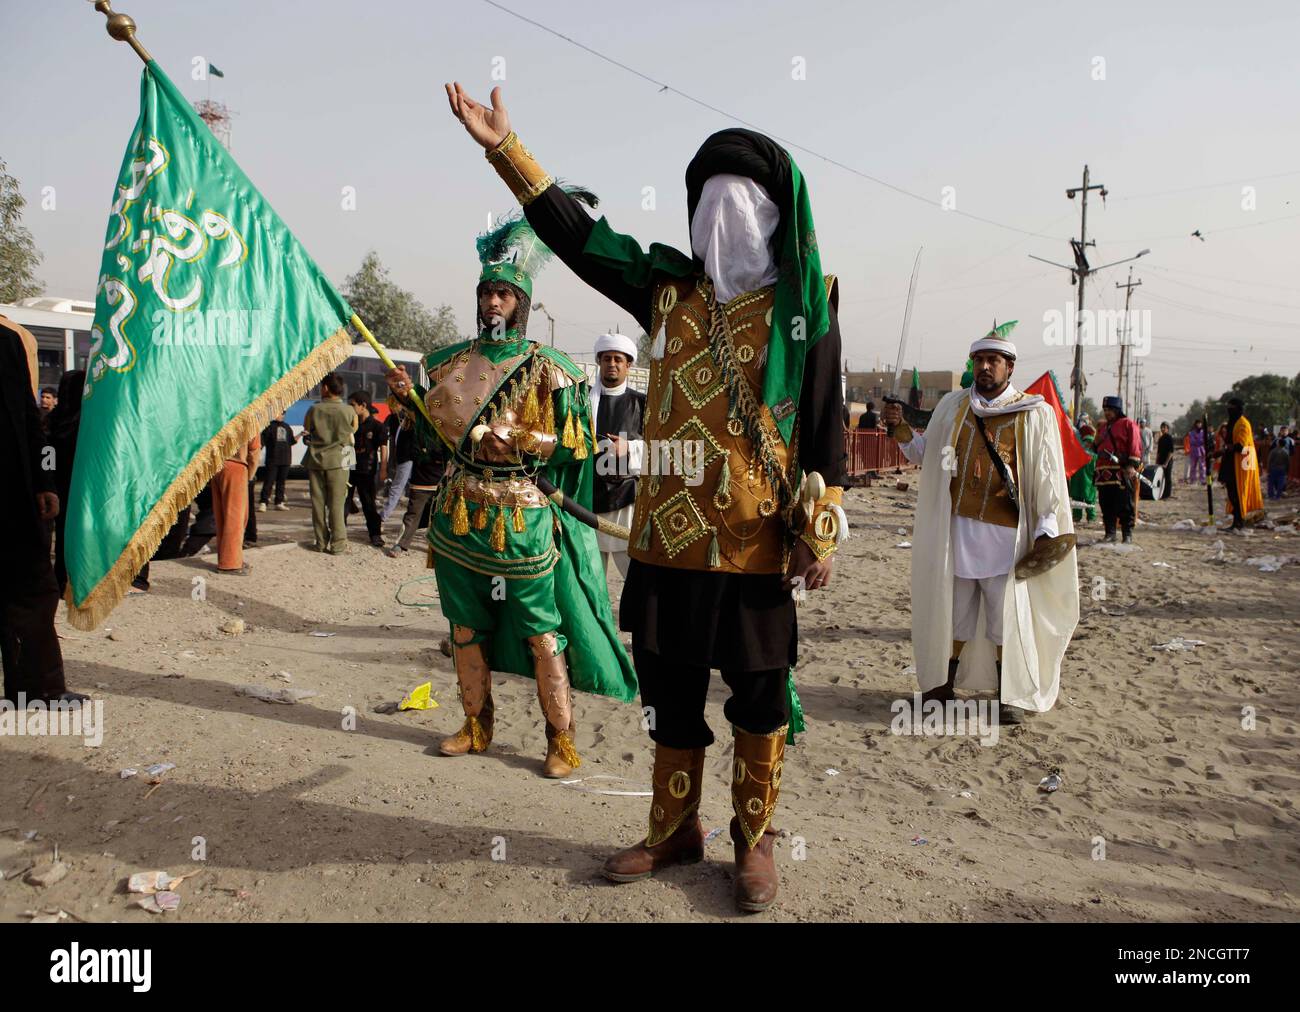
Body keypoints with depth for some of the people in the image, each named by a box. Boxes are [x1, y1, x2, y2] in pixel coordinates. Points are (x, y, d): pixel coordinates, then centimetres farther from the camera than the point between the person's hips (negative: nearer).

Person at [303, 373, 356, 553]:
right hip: (338, 461, -1)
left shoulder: (314, 410, -3)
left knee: (318, 503, 8)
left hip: (316, 460, 1)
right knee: (336, 504, 1)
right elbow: (353, 430, 10)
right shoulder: (349, 412, -5)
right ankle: (338, 544, 0)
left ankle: (321, 542, 12)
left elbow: (306, 429, 11)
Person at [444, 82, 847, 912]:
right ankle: (675, 829, 32)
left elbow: (826, 420, -3)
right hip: (668, 534, 4)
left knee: (760, 696, 7)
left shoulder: (802, 303, -1)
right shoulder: (668, 289, 9)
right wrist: (506, 148, 9)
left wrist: (822, 532, -8)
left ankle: (755, 840, 26)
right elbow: (578, 234, 12)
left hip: (757, 540, -3)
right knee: (670, 692, 13)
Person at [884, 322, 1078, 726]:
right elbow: (924, 454, 15)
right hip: (956, 530, 3)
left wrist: (1047, 527, -6)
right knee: (953, 611, 13)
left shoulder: (1035, 414, -2)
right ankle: (944, 683, 26)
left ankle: (1010, 696, 15)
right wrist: (900, 427, -1)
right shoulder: (952, 406, 8)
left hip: (1005, 535, -3)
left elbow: (1047, 476, -2)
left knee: (1006, 616, 2)